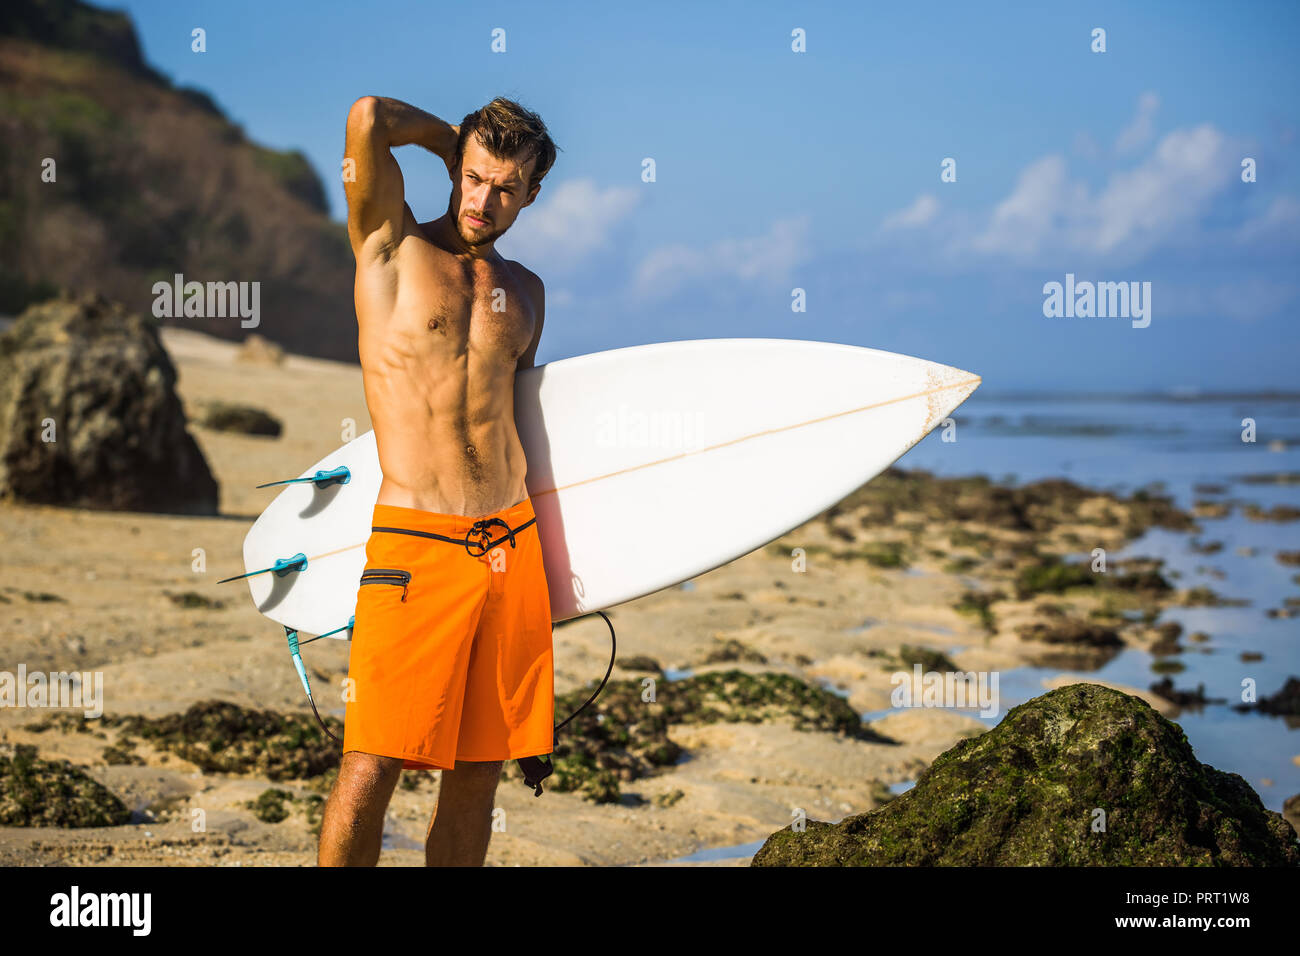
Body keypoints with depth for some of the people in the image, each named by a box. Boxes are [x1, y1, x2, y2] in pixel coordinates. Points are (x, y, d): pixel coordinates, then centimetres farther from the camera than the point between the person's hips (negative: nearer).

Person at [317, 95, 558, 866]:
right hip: (417, 544, -5)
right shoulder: (392, 247, 3)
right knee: (371, 769, -10)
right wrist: (453, 138, 8)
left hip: (513, 544, 5)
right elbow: (369, 119, -12)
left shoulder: (524, 291, 17)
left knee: (480, 770, 7)